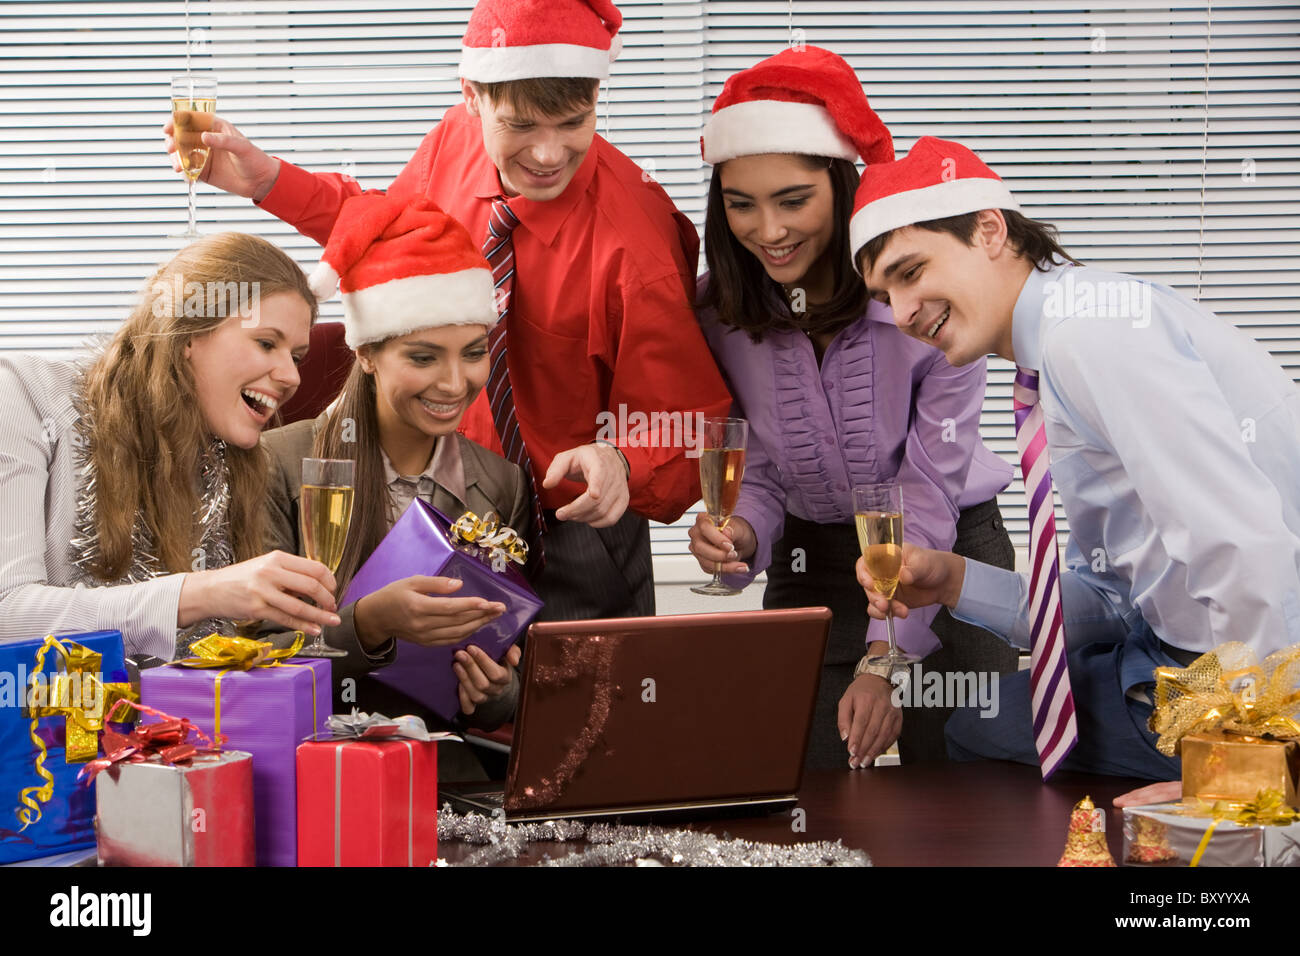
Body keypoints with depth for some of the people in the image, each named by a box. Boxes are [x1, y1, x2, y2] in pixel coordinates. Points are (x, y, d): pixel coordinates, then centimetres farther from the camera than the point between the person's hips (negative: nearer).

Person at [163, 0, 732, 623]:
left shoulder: (636, 244, -26)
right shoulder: (456, 140, -9)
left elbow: (683, 427, -19)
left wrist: (622, 465, -40)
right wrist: (266, 180, 5)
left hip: (575, 530, -5)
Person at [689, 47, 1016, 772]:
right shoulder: (721, 315, -10)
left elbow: (929, 492, -20)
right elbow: (762, 473, -1)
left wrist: (884, 659, -27)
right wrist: (742, 533, -25)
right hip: (813, 562, 3)